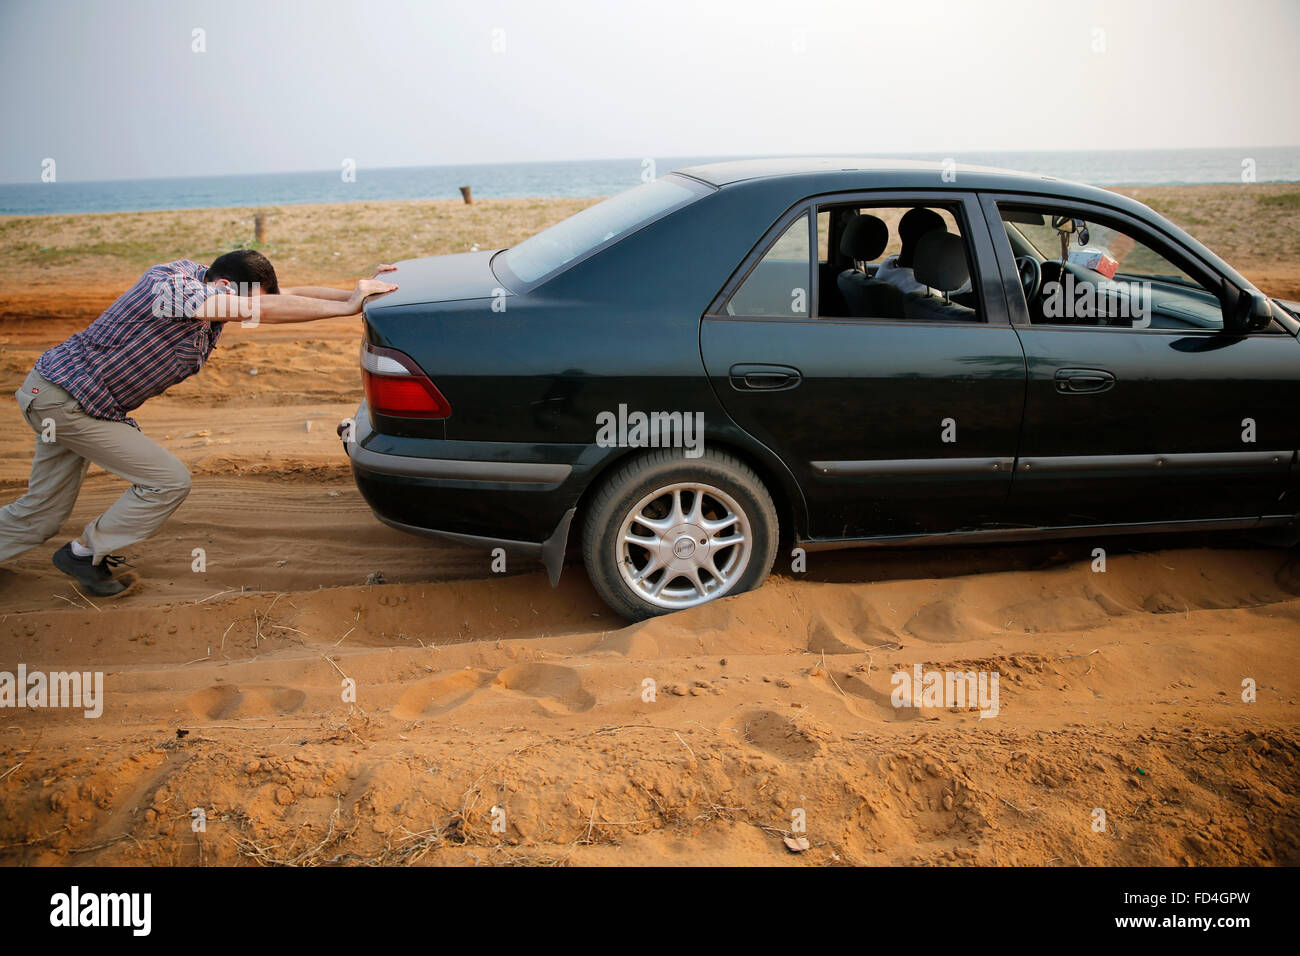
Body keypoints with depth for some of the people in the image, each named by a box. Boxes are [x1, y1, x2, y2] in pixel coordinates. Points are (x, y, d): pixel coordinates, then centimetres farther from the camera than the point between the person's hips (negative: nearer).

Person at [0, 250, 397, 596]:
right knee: (169, 481, -8)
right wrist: (346, 307, -33)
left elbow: (290, 295, 0)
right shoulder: (170, 285, -27)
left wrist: (355, 292, -8)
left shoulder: (197, 280, 0)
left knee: (40, 515, 17)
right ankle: (84, 553, 10)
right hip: (65, 398, -9)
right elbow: (267, 309, -36)